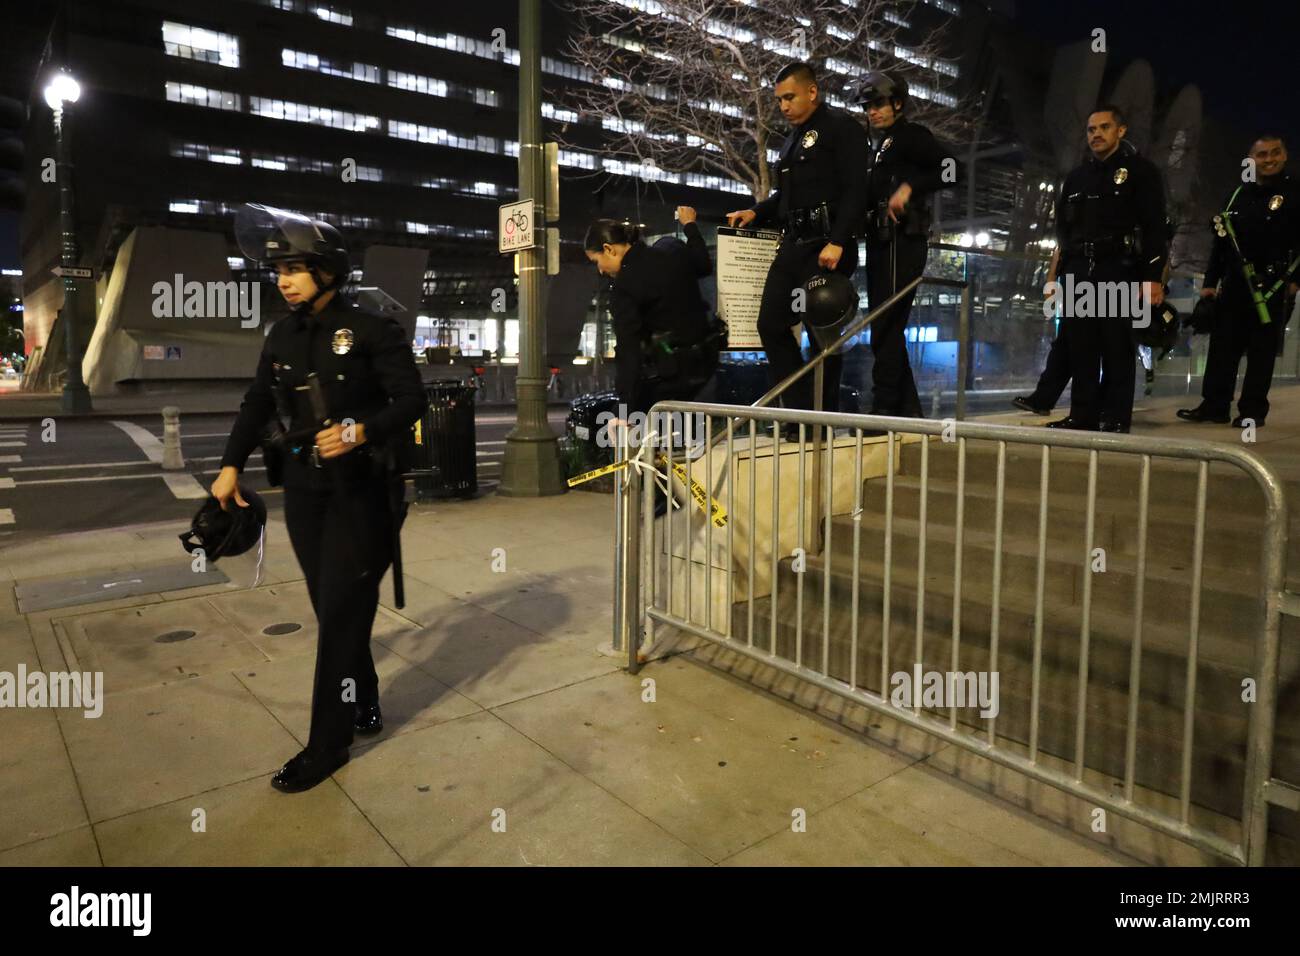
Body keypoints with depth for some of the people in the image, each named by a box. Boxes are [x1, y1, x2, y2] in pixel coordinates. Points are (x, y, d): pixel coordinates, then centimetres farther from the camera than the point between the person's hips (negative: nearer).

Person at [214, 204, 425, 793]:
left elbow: (411, 400, -12)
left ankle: (328, 744, 8)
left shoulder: (371, 330, -10)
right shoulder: (283, 335, 8)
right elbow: (257, 404, 16)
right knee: (333, 607, 12)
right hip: (304, 487, 6)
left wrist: (359, 432, -26)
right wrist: (231, 466, 13)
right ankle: (363, 707, 30)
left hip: (359, 487, -6)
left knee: (342, 612, -2)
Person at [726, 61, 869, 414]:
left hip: (826, 245, -9)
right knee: (771, 323, 3)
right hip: (794, 244, 9)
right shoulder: (794, 137, 23)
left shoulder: (840, 126, -3)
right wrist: (755, 213, 13)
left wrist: (837, 243, -22)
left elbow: (854, 190, -13)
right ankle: (799, 411, 8)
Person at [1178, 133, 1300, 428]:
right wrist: (1210, 281, 9)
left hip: (1273, 287, -4)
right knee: (1222, 347, 3)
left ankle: (1253, 411, 5)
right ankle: (1214, 405, 8)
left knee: (1261, 351, 0)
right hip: (1234, 284, 4)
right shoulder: (1238, 195, 13)